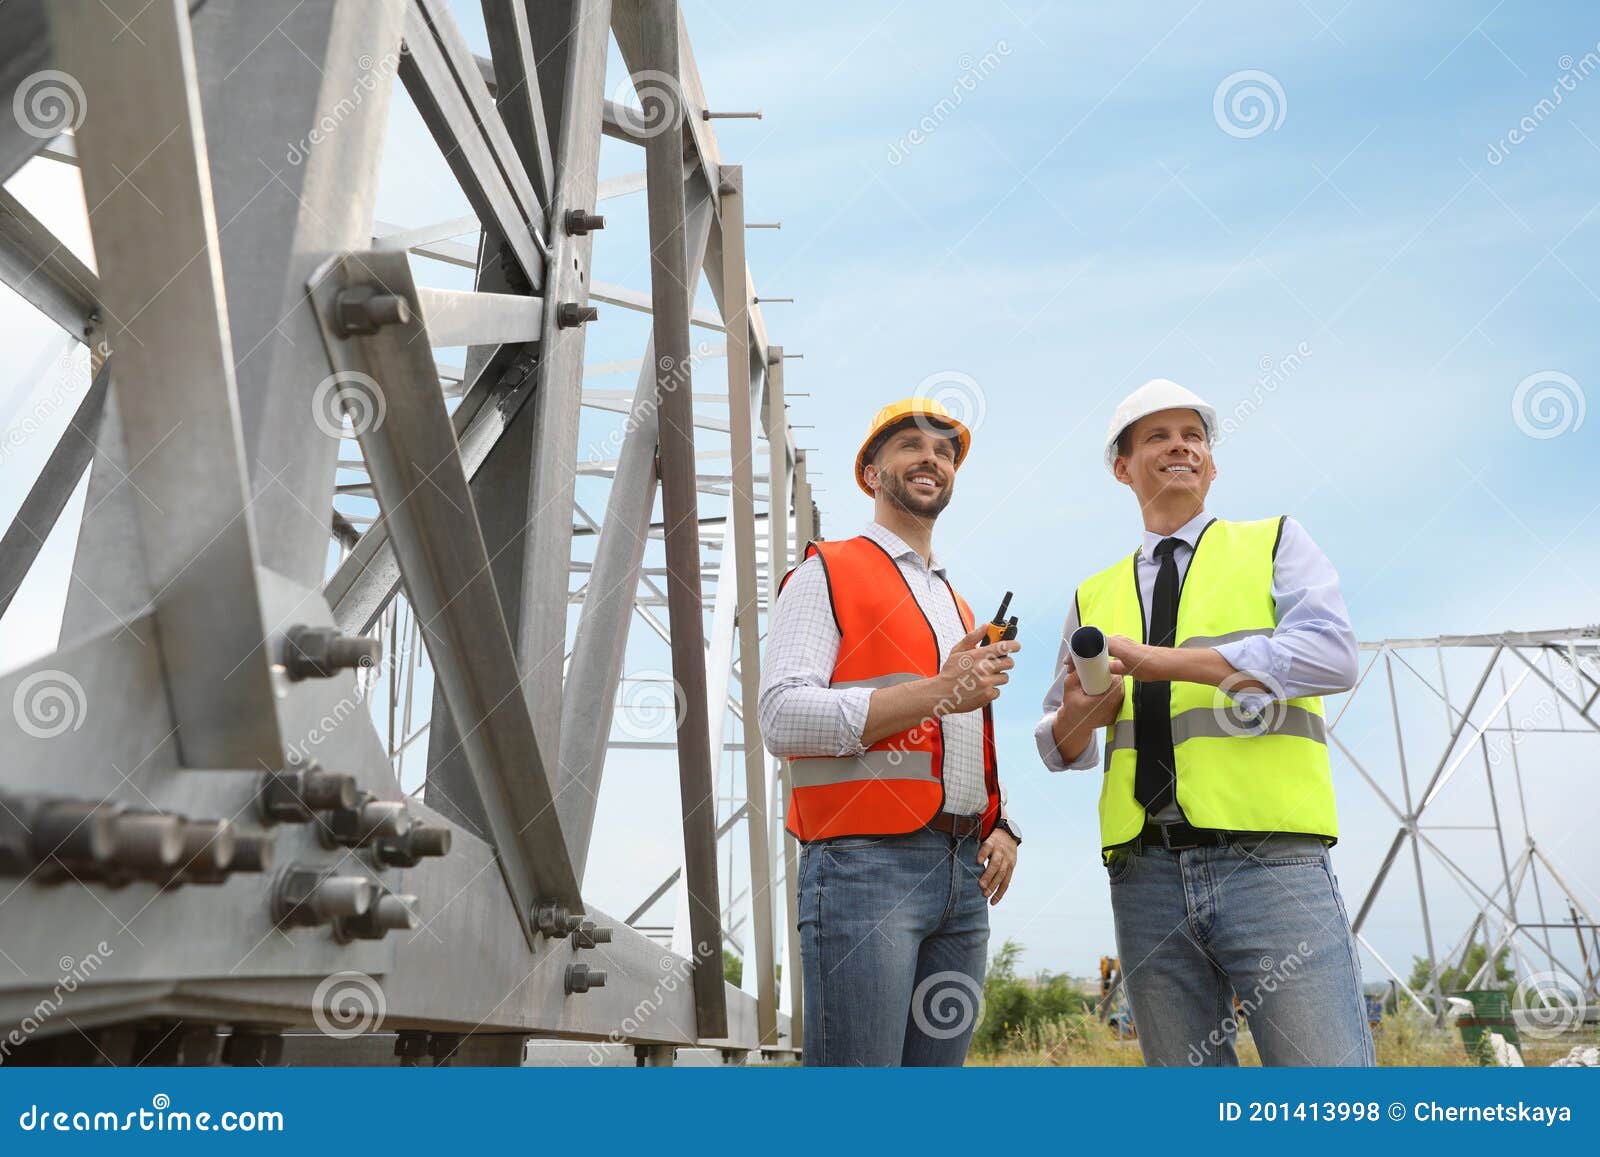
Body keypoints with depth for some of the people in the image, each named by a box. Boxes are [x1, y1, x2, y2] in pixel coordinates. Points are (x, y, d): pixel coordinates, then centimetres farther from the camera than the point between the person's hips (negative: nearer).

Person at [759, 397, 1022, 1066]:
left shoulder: (959, 606, 25)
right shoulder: (827, 576, 3)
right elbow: (782, 719, -11)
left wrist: (1002, 829, 8)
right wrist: (936, 692, -14)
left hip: (964, 876, 7)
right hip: (867, 862, -7)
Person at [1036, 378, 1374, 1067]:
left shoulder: (1276, 544, 11)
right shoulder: (1094, 596, 19)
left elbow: (1331, 656, -9)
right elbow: (1061, 747, 21)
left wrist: (1157, 660, -12)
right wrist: (1078, 712, -5)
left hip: (1270, 860, -3)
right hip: (1145, 874, 3)